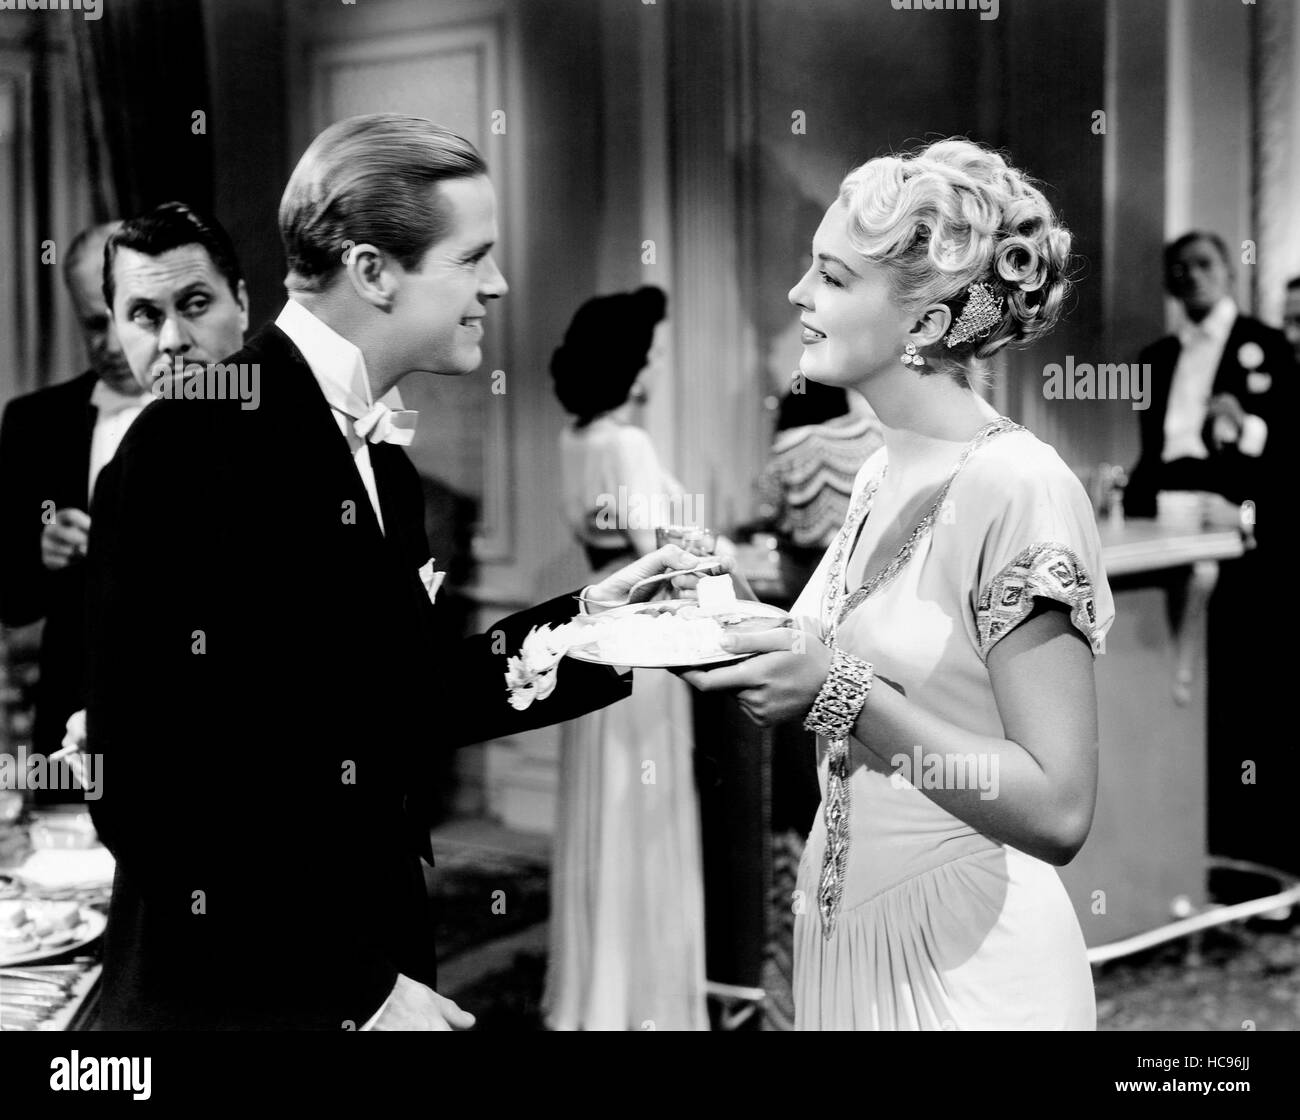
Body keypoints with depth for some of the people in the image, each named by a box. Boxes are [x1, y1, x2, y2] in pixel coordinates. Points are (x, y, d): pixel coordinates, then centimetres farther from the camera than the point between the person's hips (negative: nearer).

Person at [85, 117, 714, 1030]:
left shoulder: (380, 457, 8)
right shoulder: (195, 447, -18)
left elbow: (409, 704, 9)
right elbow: (148, 785, -21)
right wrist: (356, 986, -18)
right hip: (237, 993, -8)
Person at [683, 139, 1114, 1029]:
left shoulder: (1018, 486, -19)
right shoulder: (881, 475, 4)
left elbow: (1056, 811, -22)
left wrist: (842, 691, -25)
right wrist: (753, 642, -2)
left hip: (963, 961, -8)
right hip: (844, 935, 8)